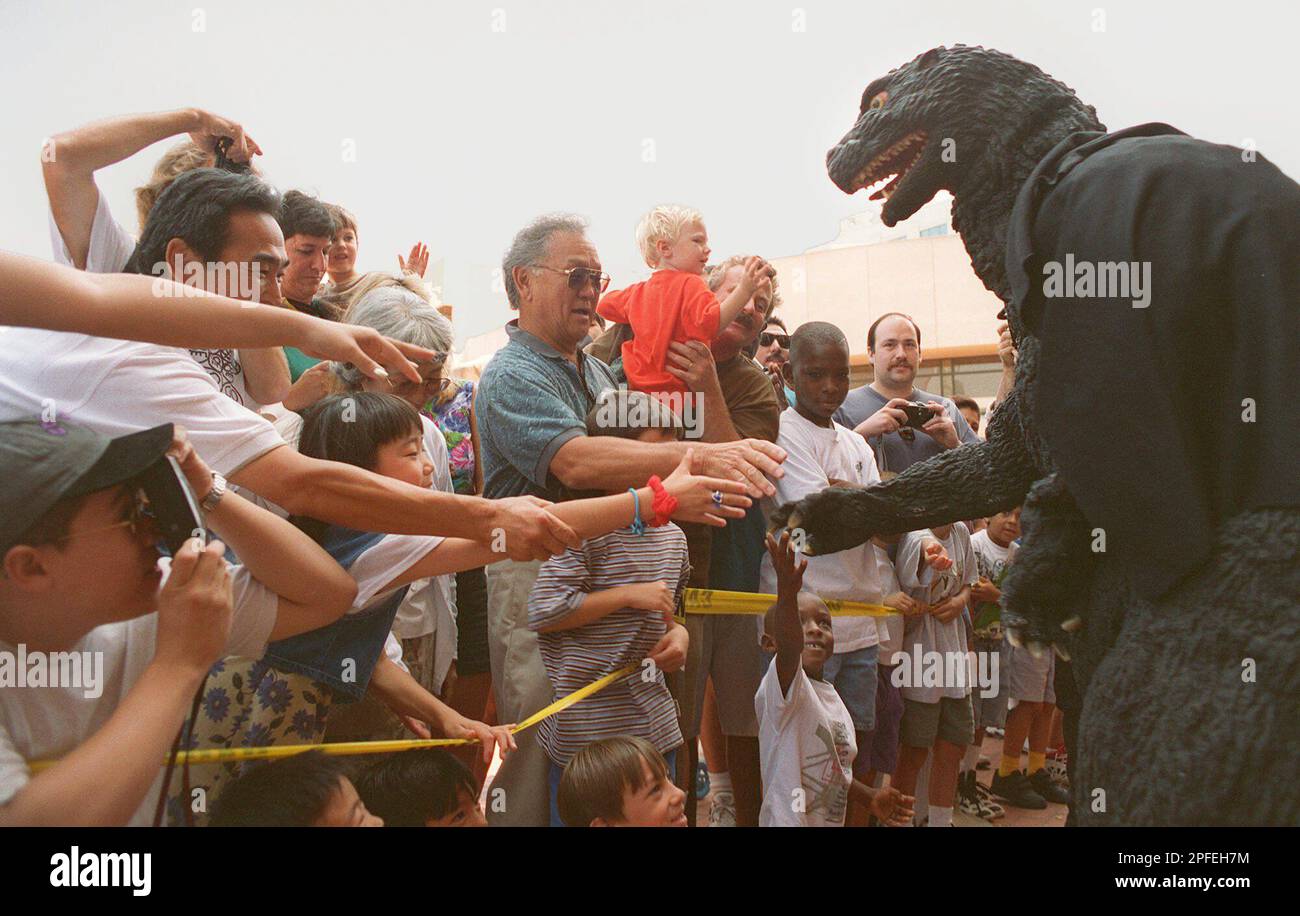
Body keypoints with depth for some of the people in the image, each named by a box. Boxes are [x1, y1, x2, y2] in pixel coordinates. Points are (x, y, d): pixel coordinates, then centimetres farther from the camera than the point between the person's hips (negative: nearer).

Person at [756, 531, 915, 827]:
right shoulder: (784, 683, -16)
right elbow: (789, 646, -38)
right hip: (787, 820, -7)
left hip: (834, 820, 7)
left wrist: (870, 798, 9)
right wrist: (787, 594, -54)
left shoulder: (834, 700, 9)